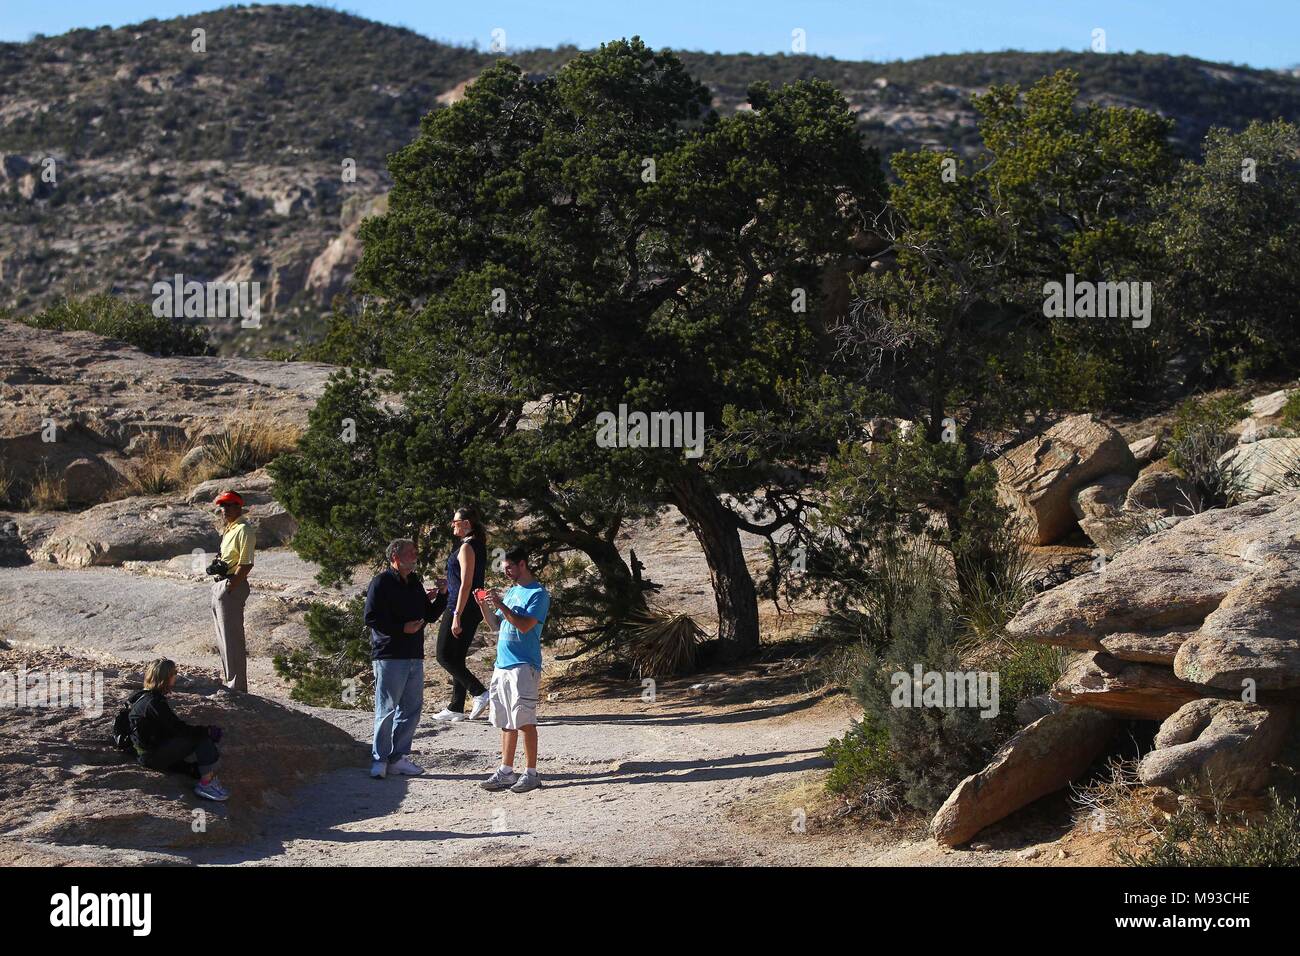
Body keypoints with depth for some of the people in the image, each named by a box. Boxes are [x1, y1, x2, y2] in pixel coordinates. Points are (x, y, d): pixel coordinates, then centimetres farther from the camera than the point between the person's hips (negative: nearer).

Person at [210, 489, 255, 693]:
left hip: (232, 587, -11)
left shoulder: (243, 530, -14)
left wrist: (230, 587, -21)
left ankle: (237, 686, -5)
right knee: (223, 637, 18)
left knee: (232, 637, -8)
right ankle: (228, 680, 28)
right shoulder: (229, 529, 17)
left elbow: (246, 564, -20)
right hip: (220, 583, 11)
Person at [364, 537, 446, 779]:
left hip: (414, 657, 8)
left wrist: (441, 595, 6)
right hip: (389, 656, -8)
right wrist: (402, 628, -18)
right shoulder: (382, 582, -7)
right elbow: (371, 618, -13)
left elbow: (429, 616, 21)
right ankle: (379, 759, 2)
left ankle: (398, 757, 17)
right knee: (387, 709, -5)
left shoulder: (415, 583, 17)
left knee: (412, 708, 9)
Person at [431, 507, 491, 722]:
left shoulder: (466, 547, -15)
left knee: (445, 657, -4)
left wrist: (457, 615, -22)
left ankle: (480, 692, -12)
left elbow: (466, 584, -20)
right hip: (474, 610, 10)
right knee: (457, 658, 13)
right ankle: (456, 708, 15)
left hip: (460, 608, -10)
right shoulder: (478, 546, 13)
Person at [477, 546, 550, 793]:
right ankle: (506, 771, 14)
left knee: (525, 721, -7)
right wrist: (484, 605, 5)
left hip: (524, 666, -8)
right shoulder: (511, 592, 18)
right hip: (502, 664, 8)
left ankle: (531, 773, -3)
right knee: (506, 722, 9)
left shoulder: (538, 594, -7)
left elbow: (525, 625, -18)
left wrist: (500, 605, -15)